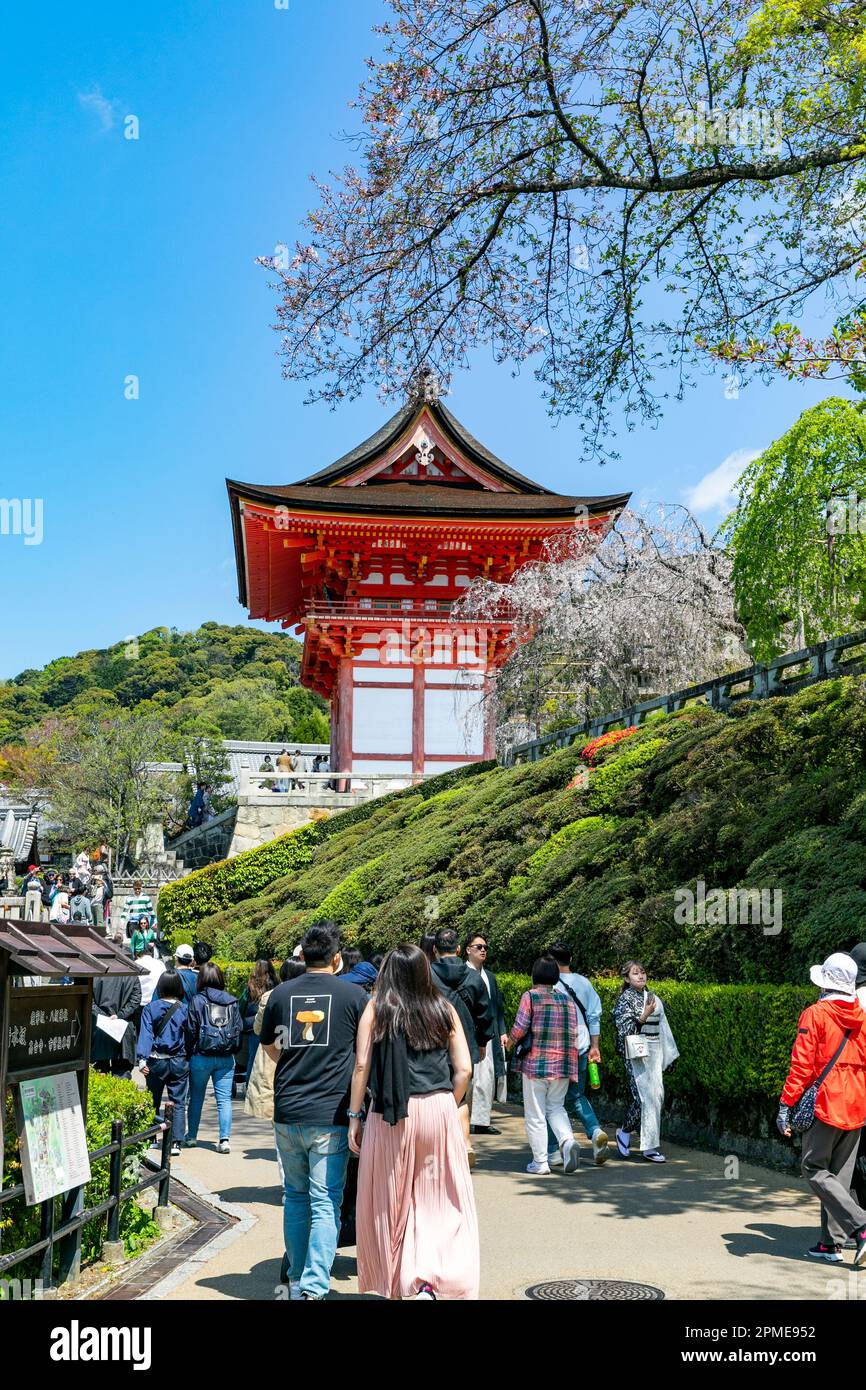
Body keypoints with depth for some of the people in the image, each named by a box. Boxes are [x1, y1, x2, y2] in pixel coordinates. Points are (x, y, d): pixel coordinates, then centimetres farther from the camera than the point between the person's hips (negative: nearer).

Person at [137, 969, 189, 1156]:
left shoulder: (150, 1008, -4)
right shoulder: (185, 1009, -4)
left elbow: (146, 1034, -11)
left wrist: (142, 1058, -14)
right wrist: (190, 1058, 6)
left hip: (156, 1061, 1)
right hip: (179, 1061, -1)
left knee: (153, 1102, 16)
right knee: (178, 1103, 3)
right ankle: (176, 1142, -6)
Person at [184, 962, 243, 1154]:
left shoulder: (197, 1001, -6)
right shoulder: (232, 1002, 2)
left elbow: (190, 1031, -4)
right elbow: (238, 1029, 6)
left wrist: (188, 1055, 6)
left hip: (201, 1057, -2)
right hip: (226, 1058, 2)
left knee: (196, 1097, 14)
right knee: (224, 1098, 2)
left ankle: (191, 1137, 23)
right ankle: (225, 1140, -5)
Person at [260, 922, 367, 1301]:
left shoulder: (281, 993, 4)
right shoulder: (353, 995, -5)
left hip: (286, 1113, 4)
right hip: (330, 1115, -3)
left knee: (295, 1196, 17)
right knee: (325, 1202, 1)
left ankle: (296, 1281, 27)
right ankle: (314, 1287, -2)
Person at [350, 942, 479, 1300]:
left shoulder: (376, 1009, 2)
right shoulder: (444, 1009, 6)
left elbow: (362, 1065, -2)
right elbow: (464, 1069, 3)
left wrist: (354, 1116, 4)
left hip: (391, 1113, -1)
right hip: (438, 1109, 1)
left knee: (389, 1198, 13)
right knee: (438, 1199, 9)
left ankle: (393, 1283, 24)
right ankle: (429, 1280, -7)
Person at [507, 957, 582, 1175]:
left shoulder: (530, 996, -6)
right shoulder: (568, 1000, 8)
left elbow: (520, 1028, -11)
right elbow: (573, 1033, 7)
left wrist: (511, 1041, 9)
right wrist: (571, 1063, 16)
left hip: (534, 1063, -4)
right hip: (562, 1064, 4)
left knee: (535, 1114, 5)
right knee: (556, 1108, 17)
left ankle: (540, 1161, 7)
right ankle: (568, 1140, -8)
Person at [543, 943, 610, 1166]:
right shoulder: (584, 983, 5)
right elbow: (594, 1015, 7)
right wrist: (594, 1046, 12)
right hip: (580, 1047, 5)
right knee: (576, 1096, 19)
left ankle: (553, 1152, 9)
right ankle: (595, 1130, -4)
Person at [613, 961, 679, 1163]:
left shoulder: (653, 998, 16)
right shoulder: (625, 999, -3)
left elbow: (662, 1028, 19)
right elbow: (624, 1027, -11)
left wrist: (667, 1056, 17)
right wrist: (644, 1016, -23)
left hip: (654, 1052, 7)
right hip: (636, 1053, -7)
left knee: (657, 1095, 2)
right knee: (645, 1096, -12)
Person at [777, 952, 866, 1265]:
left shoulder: (815, 1014, -10)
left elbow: (802, 1065, -13)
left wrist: (785, 1105, -9)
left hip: (824, 1105, -6)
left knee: (814, 1169, 2)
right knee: (839, 1175, 12)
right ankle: (831, 1243, 13)